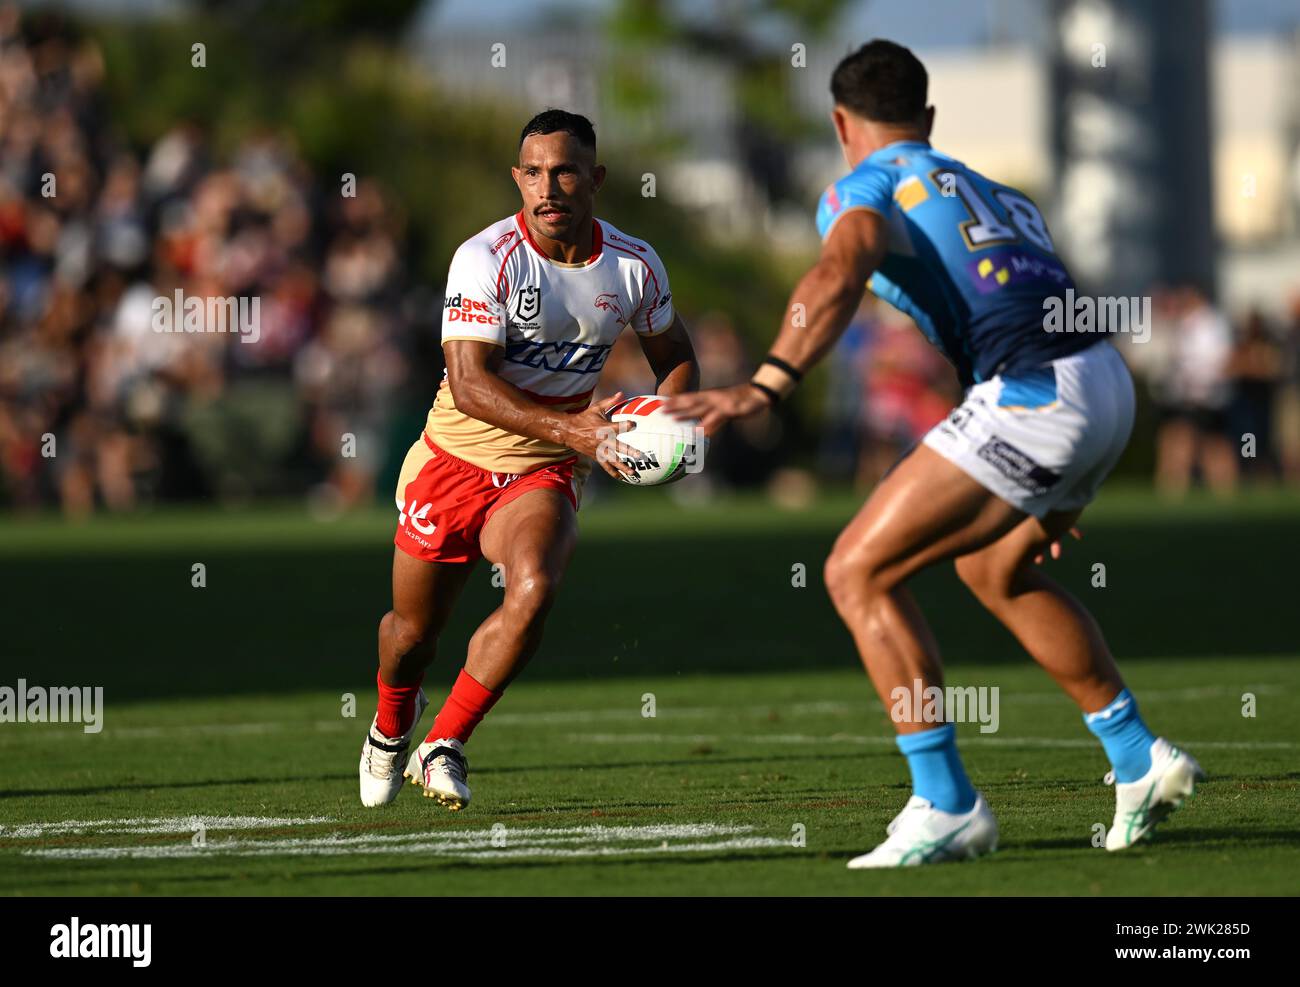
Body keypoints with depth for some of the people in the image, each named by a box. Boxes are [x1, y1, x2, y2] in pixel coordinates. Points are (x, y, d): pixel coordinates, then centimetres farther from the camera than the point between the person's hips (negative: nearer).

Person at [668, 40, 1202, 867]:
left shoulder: (864, 188, 5)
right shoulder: (993, 193, 29)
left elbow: (839, 277, -18)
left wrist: (764, 387, -30)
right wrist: (1050, 497, 39)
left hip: (1034, 393, -8)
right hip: (1108, 381, 8)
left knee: (859, 573, -1)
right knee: (997, 570, 31)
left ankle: (948, 807, -5)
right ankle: (1140, 761, 33)